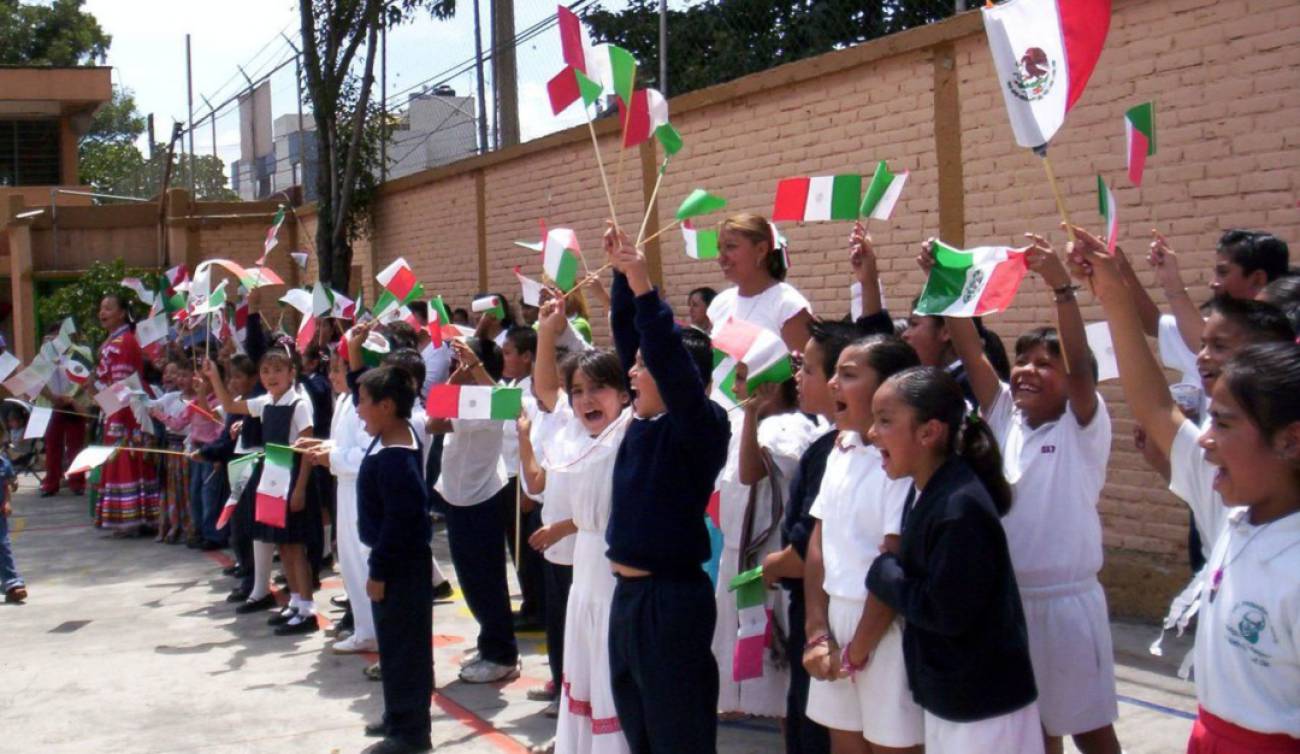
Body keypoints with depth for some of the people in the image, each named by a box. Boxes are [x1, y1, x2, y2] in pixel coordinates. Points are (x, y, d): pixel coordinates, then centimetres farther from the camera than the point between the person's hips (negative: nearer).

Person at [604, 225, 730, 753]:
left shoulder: (701, 425, -13)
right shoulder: (644, 417, 7)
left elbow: (668, 357, -28)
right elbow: (626, 333, 11)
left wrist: (643, 285, -30)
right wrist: (621, 274, 5)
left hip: (672, 599, -8)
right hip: (628, 592, 9)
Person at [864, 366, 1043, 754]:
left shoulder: (962, 508, -24)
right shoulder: (924, 494, 4)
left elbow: (945, 612, -26)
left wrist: (881, 570, -13)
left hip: (986, 710, -9)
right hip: (945, 698, 9)